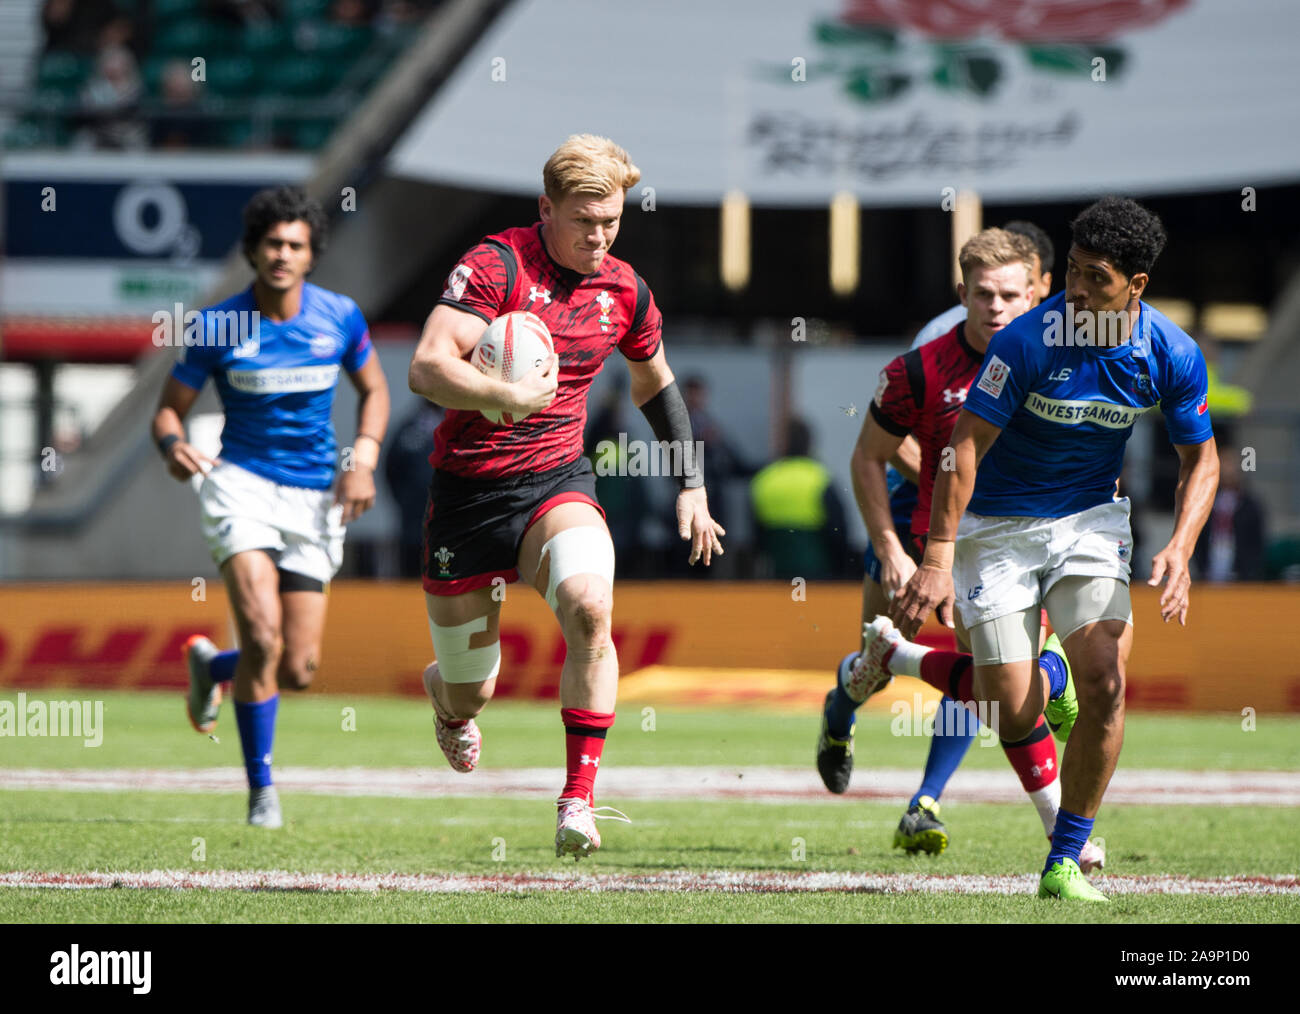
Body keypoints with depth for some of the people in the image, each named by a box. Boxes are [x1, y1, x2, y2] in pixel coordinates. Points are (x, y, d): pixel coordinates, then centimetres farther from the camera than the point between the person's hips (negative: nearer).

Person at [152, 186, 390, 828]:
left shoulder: (340, 317, -1)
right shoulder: (218, 326, -7)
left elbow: (373, 390, 14)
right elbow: (170, 408, 1)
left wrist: (363, 459, -2)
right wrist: (174, 446, -23)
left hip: (315, 498, 3)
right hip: (242, 485, -3)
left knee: (299, 671, -1)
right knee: (263, 635, -23)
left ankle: (211, 665, 35)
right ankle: (261, 788, -7)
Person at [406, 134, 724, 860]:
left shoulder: (624, 290, 3)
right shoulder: (498, 265, -14)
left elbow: (656, 385, 23)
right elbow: (428, 368, -24)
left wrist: (693, 486, 19)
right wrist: (509, 398, -39)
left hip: (557, 482, 3)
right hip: (467, 491, -3)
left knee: (589, 605, -31)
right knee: (469, 695, 6)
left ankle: (579, 798, -26)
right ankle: (449, 696, 49)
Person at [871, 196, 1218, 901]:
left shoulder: (1172, 355, -11)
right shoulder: (1028, 340, -23)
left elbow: (1200, 460, 2)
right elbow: (966, 443, -19)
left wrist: (1178, 551, -14)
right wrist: (939, 558, -25)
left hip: (1091, 521, 3)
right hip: (999, 525, -3)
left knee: (1104, 683, -17)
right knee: (1018, 710, -7)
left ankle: (1063, 866, -3)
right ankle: (893, 653, 24)